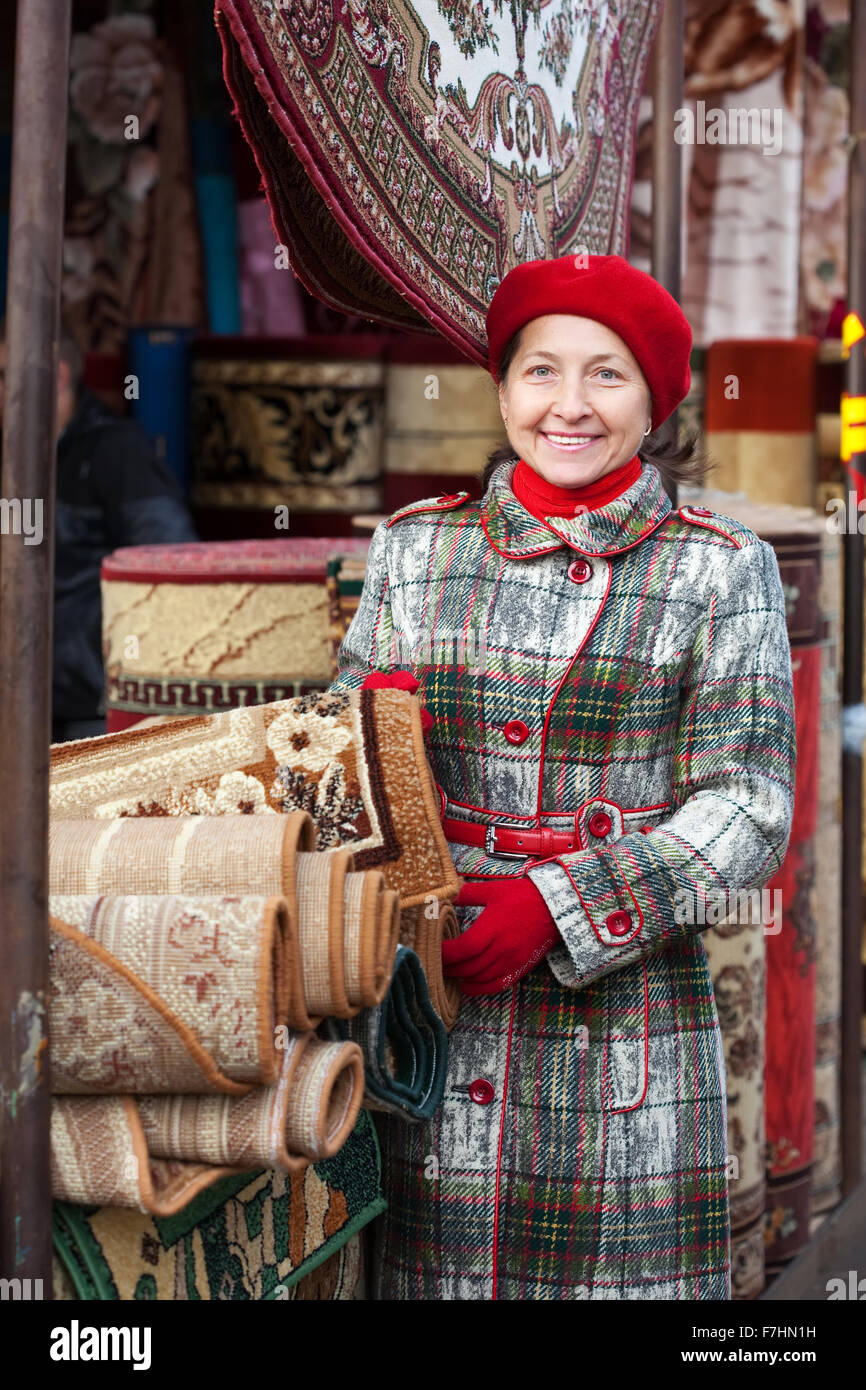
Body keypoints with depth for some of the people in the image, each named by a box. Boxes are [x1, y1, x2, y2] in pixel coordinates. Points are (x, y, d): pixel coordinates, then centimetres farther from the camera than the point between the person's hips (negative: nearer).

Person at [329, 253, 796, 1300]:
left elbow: (748, 809, -5)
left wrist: (559, 906, -15)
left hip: (628, 999, -1)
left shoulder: (720, 570, 2)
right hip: (436, 991, 2)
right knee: (438, 1259, 2)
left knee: (625, 1266, -2)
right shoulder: (415, 549, 9)